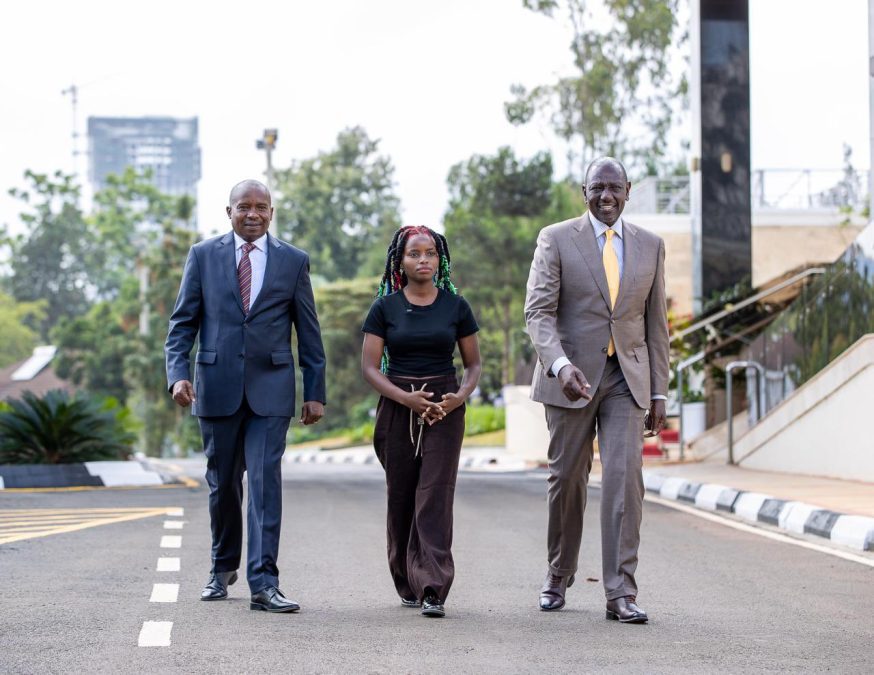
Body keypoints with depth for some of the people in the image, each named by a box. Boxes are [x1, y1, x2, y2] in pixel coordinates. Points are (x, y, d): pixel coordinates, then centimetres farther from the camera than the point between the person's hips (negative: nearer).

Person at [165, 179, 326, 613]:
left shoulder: (293, 261, 6)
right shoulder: (203, 256, 5)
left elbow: (308, 331, 8)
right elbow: (183, 321, 5)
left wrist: (315, 392, 4)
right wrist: (178, 373, -9)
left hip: (270, 389, -1)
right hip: (217, 387, 1)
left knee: (265, 480, -10)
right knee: (222, 484, 10)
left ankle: (263, 583, -11)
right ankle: (223, 567, 29)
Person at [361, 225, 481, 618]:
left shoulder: (455, 306, 5)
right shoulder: (386, 307, 2)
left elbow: (474, 364, 11)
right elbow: (370, 367, -1)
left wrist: (461, 395, -10)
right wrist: (406, 398, -16)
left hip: (444, 409, -1)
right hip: (397, 407, 1)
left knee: (435, 494, -10)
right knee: (400, 497, 4)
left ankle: (433, 589, -16)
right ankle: (408, 585, 17)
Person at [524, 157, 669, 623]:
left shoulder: (650, 246, 8)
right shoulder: (556, 239, -2)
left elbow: (655, 322, 12)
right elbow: (538, 312, -11)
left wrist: (658, 391, 8)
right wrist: (561, 365, -27)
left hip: (626, 379, 1)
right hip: (571, 375, -1)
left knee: (625, 478, -11)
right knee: (566, 479, 7)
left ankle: (620, 593, -11)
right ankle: (558, 576, 27)